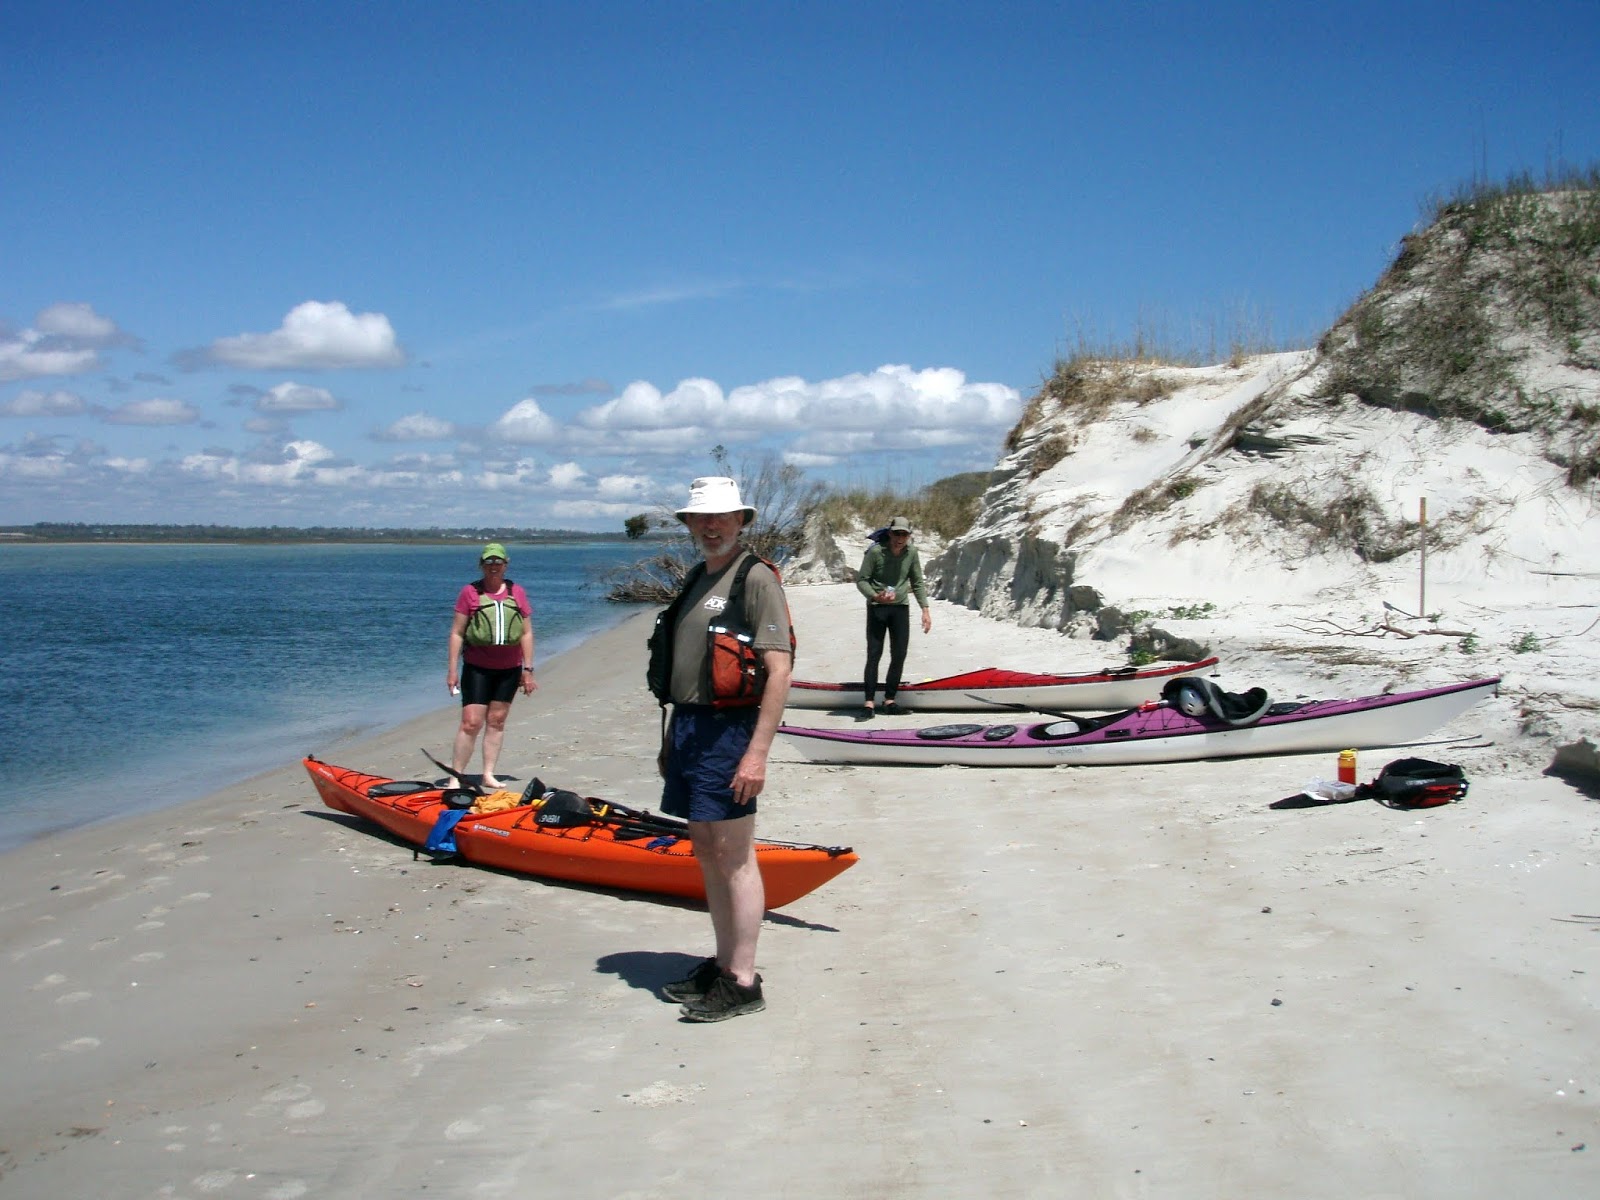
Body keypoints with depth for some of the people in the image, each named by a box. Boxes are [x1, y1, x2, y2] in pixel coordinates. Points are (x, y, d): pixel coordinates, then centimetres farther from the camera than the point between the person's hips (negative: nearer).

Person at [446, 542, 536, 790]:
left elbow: (527, 633, 9)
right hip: (477, 668, -3)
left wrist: (528, 669, 5)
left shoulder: (517, 592, 6)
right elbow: (456, 633, -1)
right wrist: (452, 669, -6)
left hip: (509, 669, 3)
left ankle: (488, 774, 15)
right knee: (471, 723, -8)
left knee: (497, 721, 8)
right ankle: (455, 776, -2)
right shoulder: (470, 592, -1)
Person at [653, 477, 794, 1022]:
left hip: (727, 731, -9)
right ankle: (722, 966, 22)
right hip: (689, 727, 9)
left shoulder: (756, 578, -10)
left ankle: (743, 983, 0)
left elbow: (779, 669, -16)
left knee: (734, 857, -6)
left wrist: (757, 752, -21)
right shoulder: (696, 580, 17)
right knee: (707, 853, 13)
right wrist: (671, 737, 21)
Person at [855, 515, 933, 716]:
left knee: (899, 655, 2)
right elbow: (861, 580, -10)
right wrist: (875, 596, -28)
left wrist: (925, 609, 1)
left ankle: (889, 699, 12)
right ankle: (869, 701, -4)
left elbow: (917, 582, 7)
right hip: (876, 608, -4)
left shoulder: (911, 552, -3)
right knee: (874, 654, -7)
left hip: (901, 607, 4)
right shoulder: (875, 552, -14)